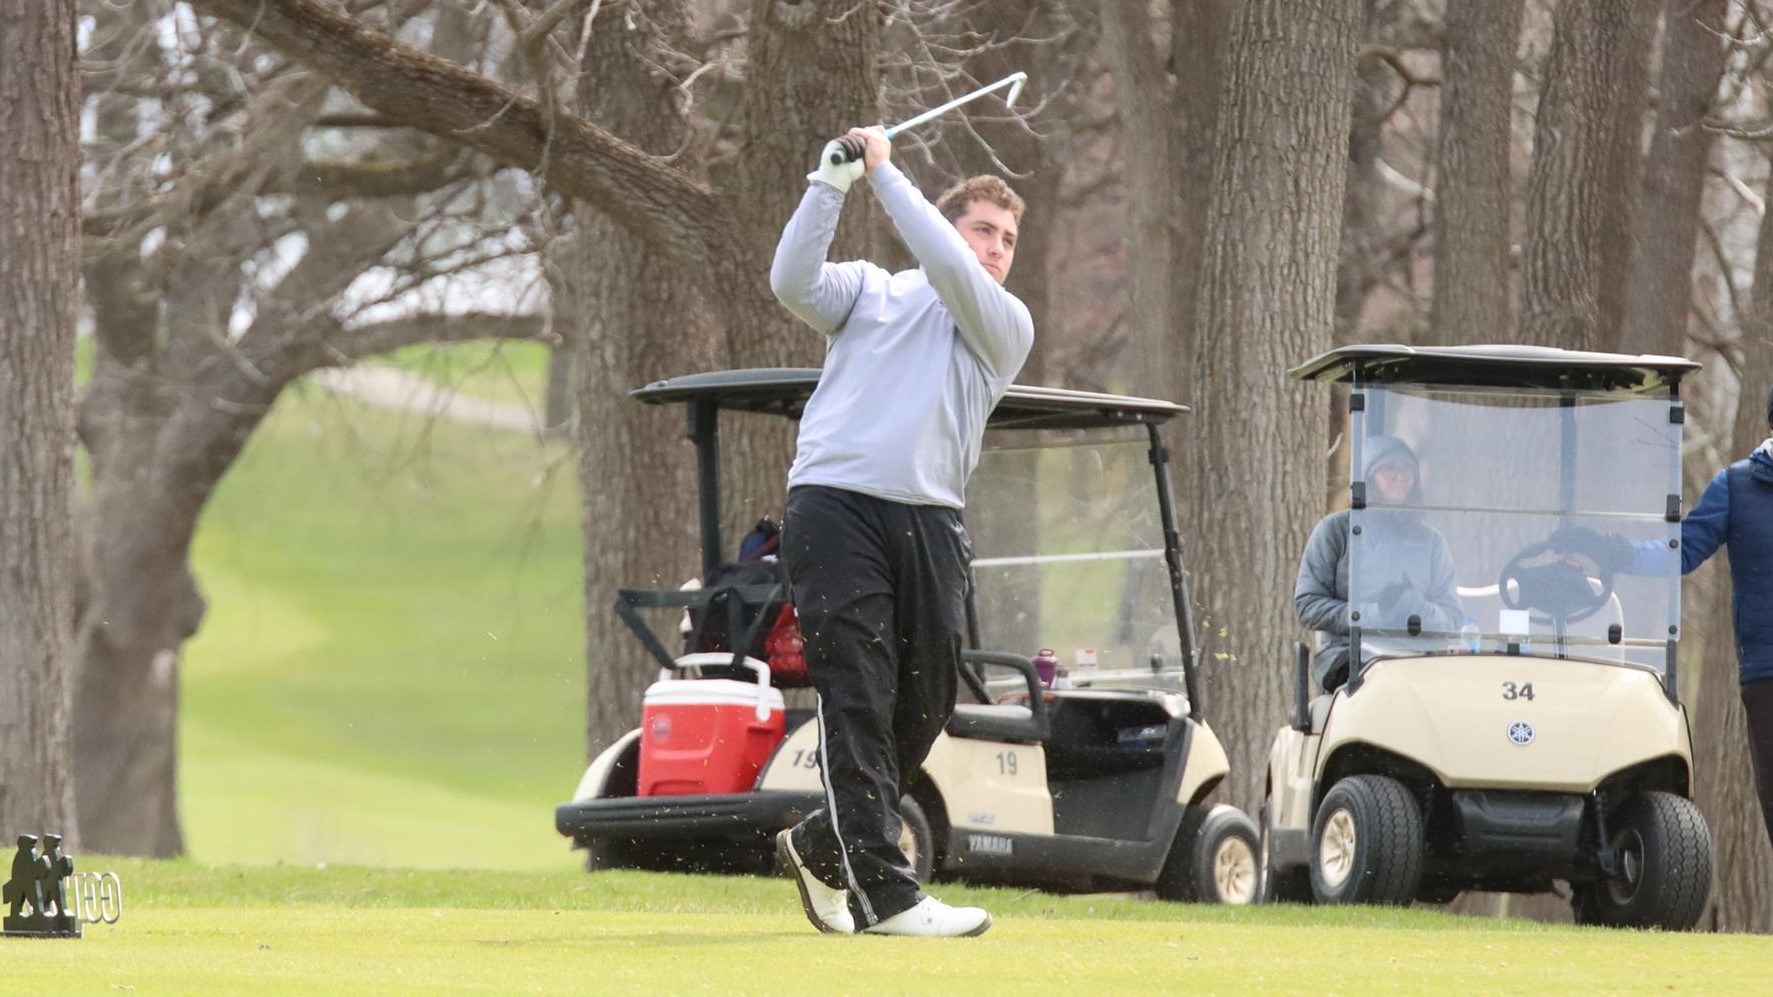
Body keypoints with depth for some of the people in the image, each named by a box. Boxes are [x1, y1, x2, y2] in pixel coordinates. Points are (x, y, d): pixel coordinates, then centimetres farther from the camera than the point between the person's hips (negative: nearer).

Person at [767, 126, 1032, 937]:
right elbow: (792, 281, -2)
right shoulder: (869, 293, 16)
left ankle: (820, 846, 26)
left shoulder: (1006, 328, 15)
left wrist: (885, 173, -1)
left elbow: (951, 276, -3)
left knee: (924, 703, 4)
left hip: (930, 522, 3)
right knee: (856, 696, -9)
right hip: (836, 505, -3)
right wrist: (832, 182, -8)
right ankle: (881, 891, -13)